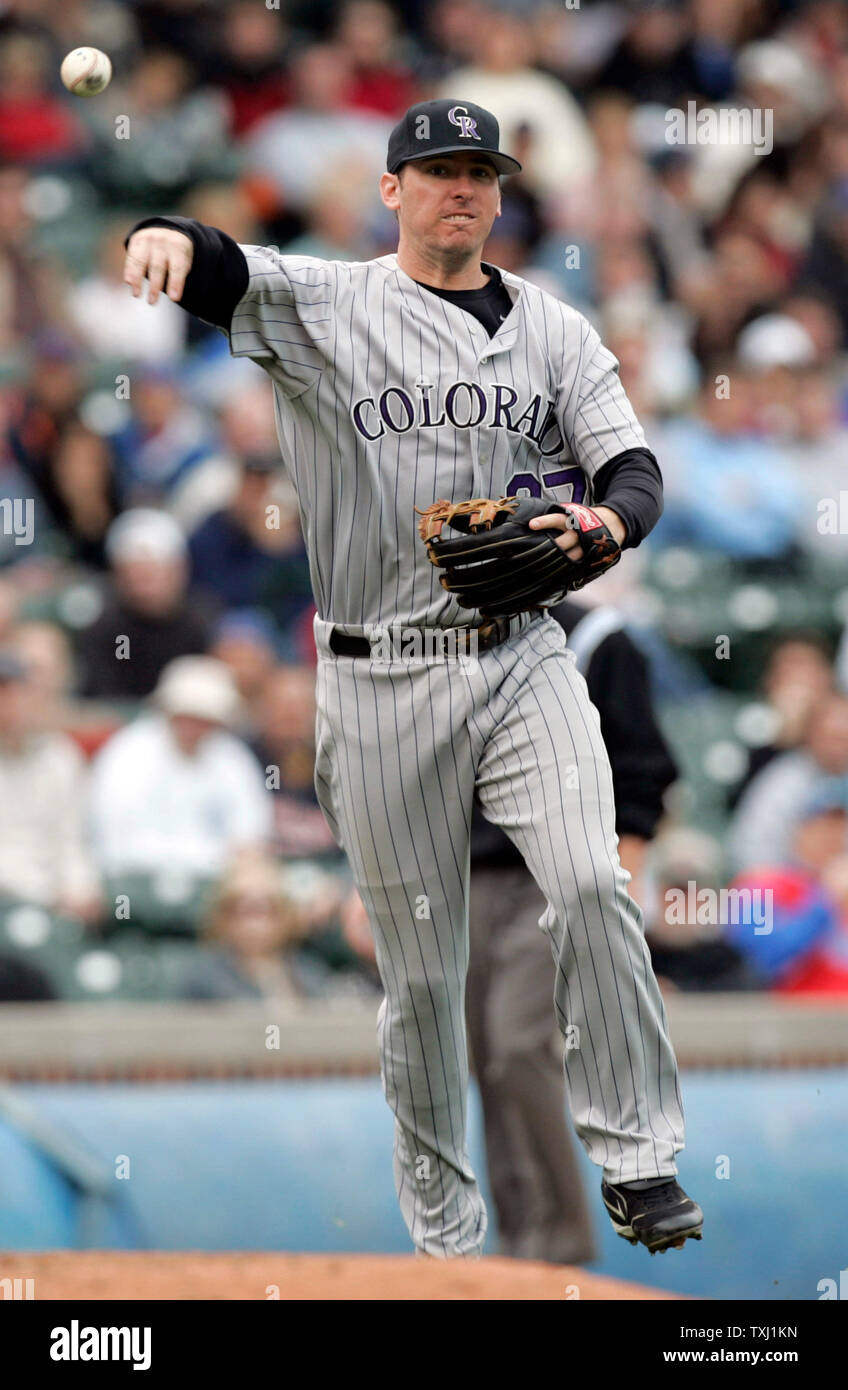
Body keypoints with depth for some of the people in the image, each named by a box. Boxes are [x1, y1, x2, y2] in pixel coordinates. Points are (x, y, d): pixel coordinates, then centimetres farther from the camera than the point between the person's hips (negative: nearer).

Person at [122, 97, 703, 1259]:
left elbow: (634, 466, 4)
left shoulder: (554, 331, 10)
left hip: (522, 661, 1)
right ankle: (444, 1231, 17)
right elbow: (219, 272, -15)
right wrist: (168, 234, -40)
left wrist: (608, 521, -21)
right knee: (421, 973, 4)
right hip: (380, 683, -1)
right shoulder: (322, 308, 2)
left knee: (590, 885, -22)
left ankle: (636, 1159, -13)